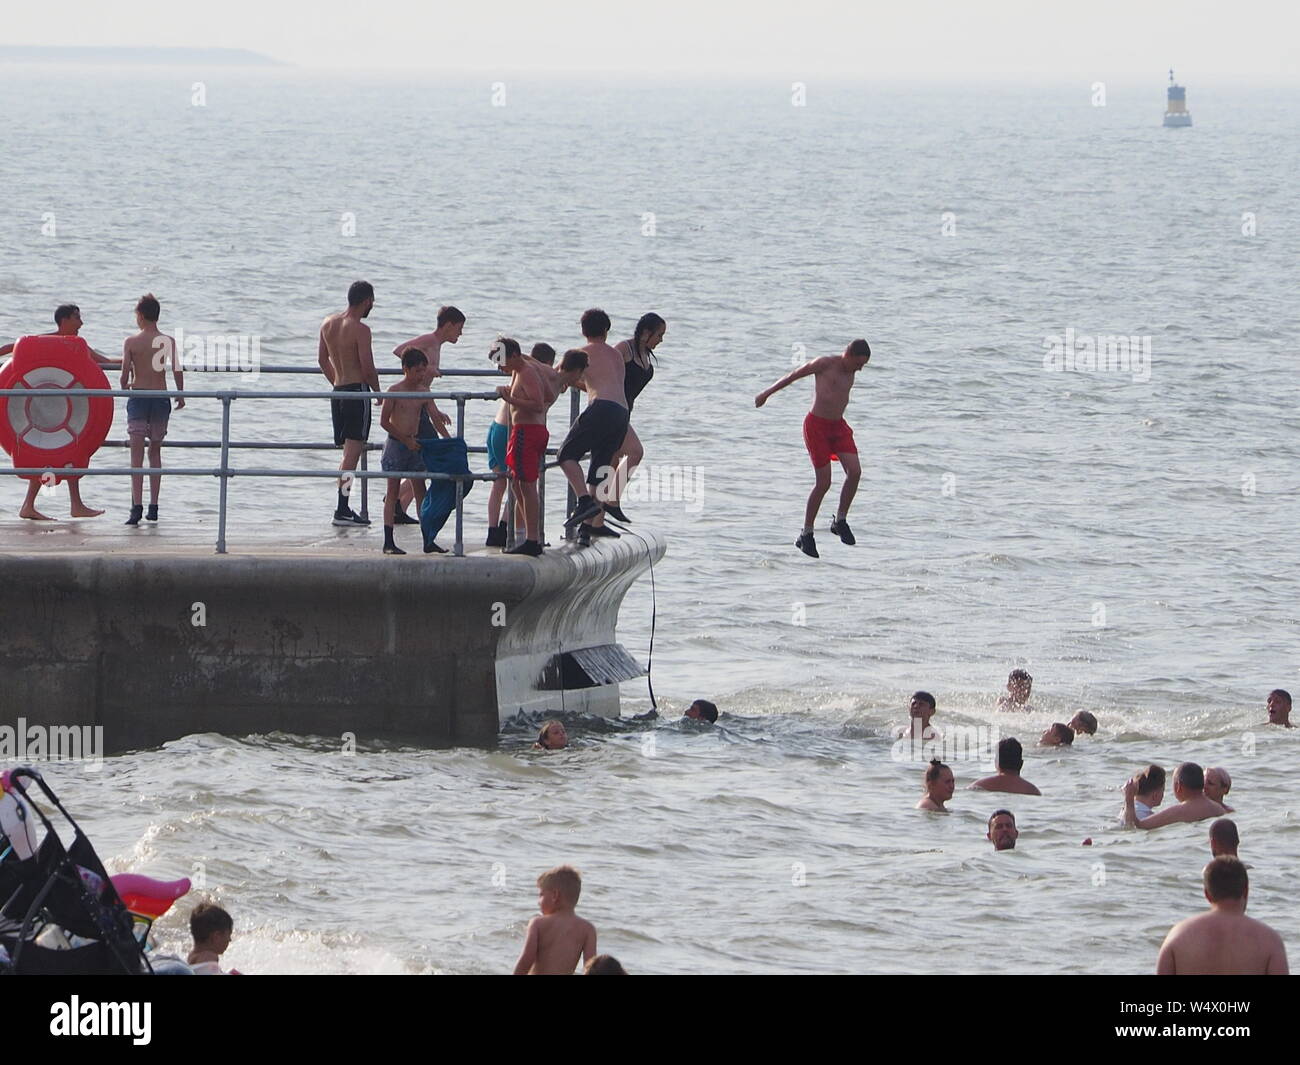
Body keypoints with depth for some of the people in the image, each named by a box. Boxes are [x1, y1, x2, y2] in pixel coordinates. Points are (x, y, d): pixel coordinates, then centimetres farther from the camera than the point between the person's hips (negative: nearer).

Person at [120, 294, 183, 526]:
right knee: (155, 452, 15)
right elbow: (177, 370, -5)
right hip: (161, 398, 3)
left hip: (138, 398, -2)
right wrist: (180, 394, 9)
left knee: (137, 454, -4)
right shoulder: (168, 342, -1)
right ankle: (153, 507, 15)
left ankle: (137, 506, -16)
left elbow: (125, 373, -8)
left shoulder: (131, 342, -6)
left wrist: (125, 386, 14)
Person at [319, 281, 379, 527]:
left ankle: (344, 508, 17)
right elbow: (367, 367, -16)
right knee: (352, 453, -7)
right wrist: (378, 391, 0)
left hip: (338, 393, 8)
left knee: (348, 451, 16)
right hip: (357, 390, -8)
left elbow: (323, 359, 18)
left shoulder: (328, 324, 9)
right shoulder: (360, 329, -14)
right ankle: (342, 511, -11)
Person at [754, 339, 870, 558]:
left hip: (838, 426, 6)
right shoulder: (825, 364, -10)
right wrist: (767, 393, 8)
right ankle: (806, 535, 4)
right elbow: (794, 376, 0)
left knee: (855, 471, -13)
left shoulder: (851, 373, 10)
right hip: (816, 425, -6)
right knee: (823, 482, -9)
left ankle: (840, 521, 2)